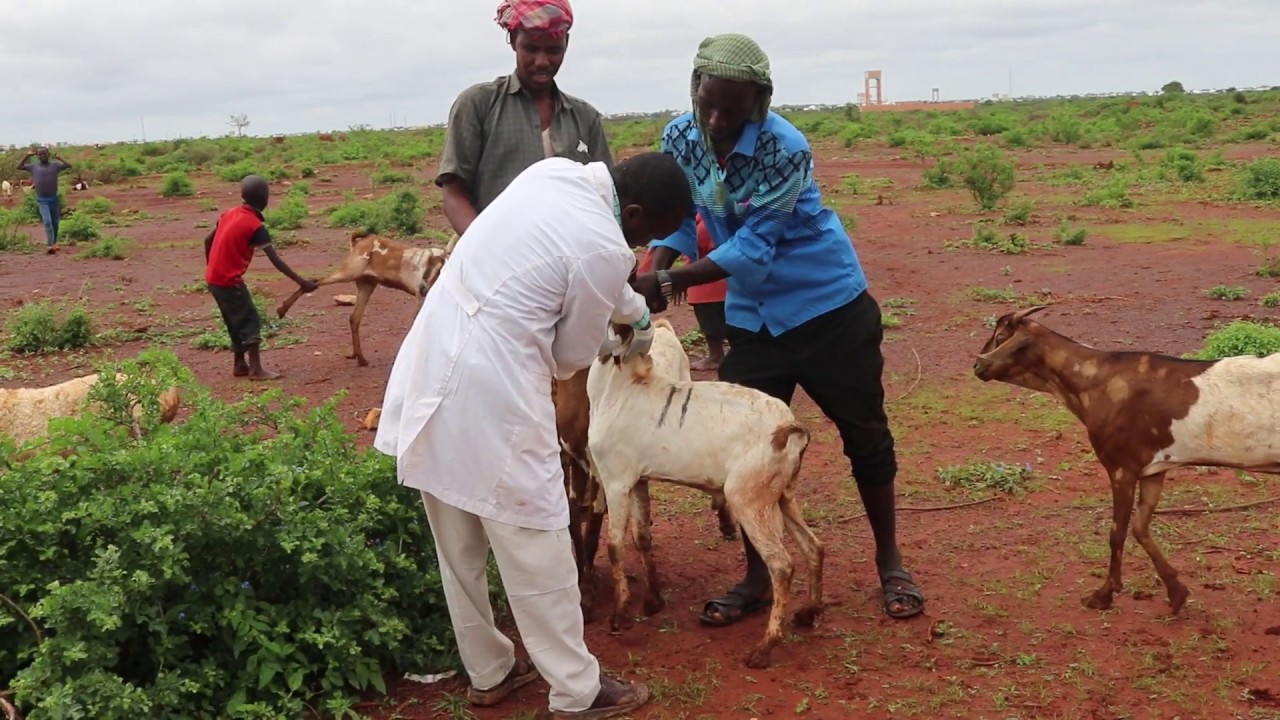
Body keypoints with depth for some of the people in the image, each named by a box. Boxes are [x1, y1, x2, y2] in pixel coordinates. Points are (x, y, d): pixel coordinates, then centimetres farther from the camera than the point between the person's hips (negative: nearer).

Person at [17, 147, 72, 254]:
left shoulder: (55, 165, 2)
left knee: (55, 223, 12)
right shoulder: (33, 166, 3)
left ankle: (54, 243, 29)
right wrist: (27, 156, 0)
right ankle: (49, 245, -18)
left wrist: (60, 158, -11)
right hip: (42, 200, -1)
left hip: (53, 199, 1)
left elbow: (69, 166, -3)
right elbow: (19, 166, 6)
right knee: (47, 222, -15)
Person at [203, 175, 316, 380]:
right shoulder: (255, 226, -16)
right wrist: (301, 282, -17)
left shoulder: (229, 214, 6)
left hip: (214, 278, 8)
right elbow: (275, 260, -18)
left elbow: (208, 240, 14)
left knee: (237, 321, 18)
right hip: (229, 280, -8)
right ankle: (256, 369, -3)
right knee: (251, 321, -1)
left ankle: (240, 364, 23)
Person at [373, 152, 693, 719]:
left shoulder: (553, 172, 7)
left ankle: (487, 673, 36)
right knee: (535, 549, 6)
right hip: (491, 395, -9)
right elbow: (573, 355, -2)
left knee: (460, 548, 19)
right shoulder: (604, 248, -16)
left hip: (429, 372, 9)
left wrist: (637, 311, 34)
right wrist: (612, 347, 20)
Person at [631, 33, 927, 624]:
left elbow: (751, 249, -26)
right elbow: (674, 218, -4)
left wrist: (669, 281, -32)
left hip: (828, 307, -4)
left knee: (865, 435, 6)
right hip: (753, 317, 5)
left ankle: (890, 563, 24)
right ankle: (756, 578, 18)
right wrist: (650, 276, -23)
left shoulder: (785, 149, -25)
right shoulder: (680, 137, -8)